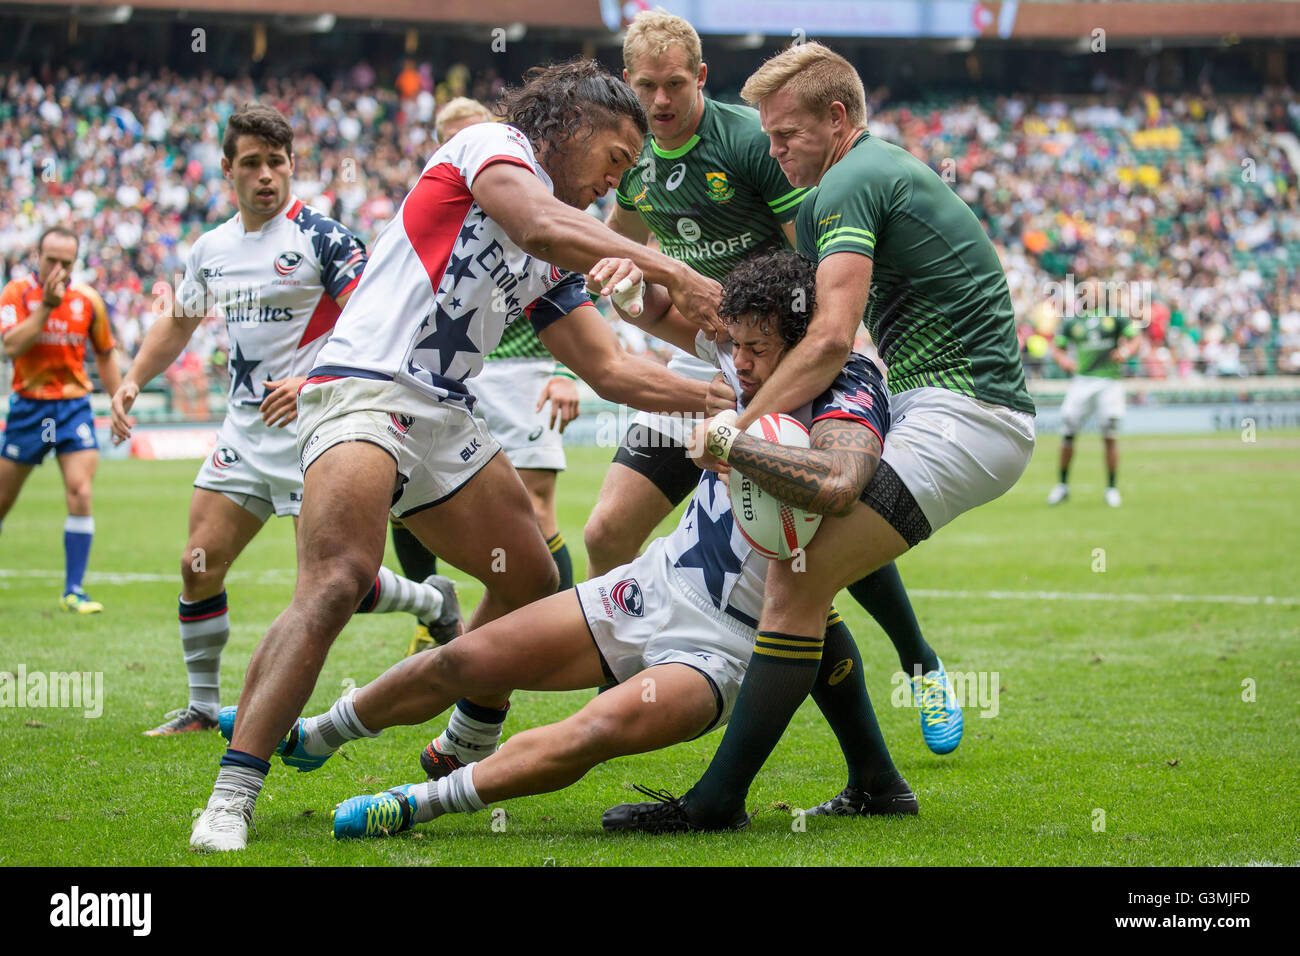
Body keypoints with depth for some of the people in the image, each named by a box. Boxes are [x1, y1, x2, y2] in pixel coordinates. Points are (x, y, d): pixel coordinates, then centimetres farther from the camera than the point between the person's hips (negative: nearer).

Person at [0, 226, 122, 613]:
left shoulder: (88, 300, 1)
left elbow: (106, 355, 13)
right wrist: (46, 306, -26)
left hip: (74, 405, 1)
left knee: (80, 494, -14)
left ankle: (73, 591, -7)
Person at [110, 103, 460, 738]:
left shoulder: (321, 237, -11)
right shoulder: (211, 249, 10)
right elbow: (179, 323, 26)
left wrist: (315, 380, -29)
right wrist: (132, 381, 13)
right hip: (245, 428, 6)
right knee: (199, 564, -1)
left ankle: (434, 602, 20)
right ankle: (202, 705, 12)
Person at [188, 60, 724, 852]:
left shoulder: (553, 264, 24)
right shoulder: (493, 146, 1)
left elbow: (612, 370, 23)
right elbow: (536, 224, -20)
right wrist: (672, 272, -23)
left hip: (444, 420, 10)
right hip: (363, 391, -10)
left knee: (532, 581, 17)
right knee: (338, 582, -28)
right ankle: (231, 800, -33)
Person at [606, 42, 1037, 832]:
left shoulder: (848, 186, -10)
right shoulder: (891, 168, 21)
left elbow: (832, 338, -22)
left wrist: (735, 431, -17)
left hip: (959, 414, -11)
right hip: (973, 406, 11)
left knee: (799, 583, -16)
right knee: (799, 563, 15)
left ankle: (719, 800, -17)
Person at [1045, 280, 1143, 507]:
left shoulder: (1115, 315, 5)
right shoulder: (1071, 320, 7)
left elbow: (1135, 340, 7)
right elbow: (1056, 347, 13)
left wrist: (1125, 352, -15)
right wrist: (1063, 360, -9)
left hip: (1109, 383, -1)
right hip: (1081, 381, 1)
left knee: (1110, 437, -5)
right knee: (1067, 435, -3)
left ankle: (1111, 488, 7)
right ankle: (1063, 485, 12)